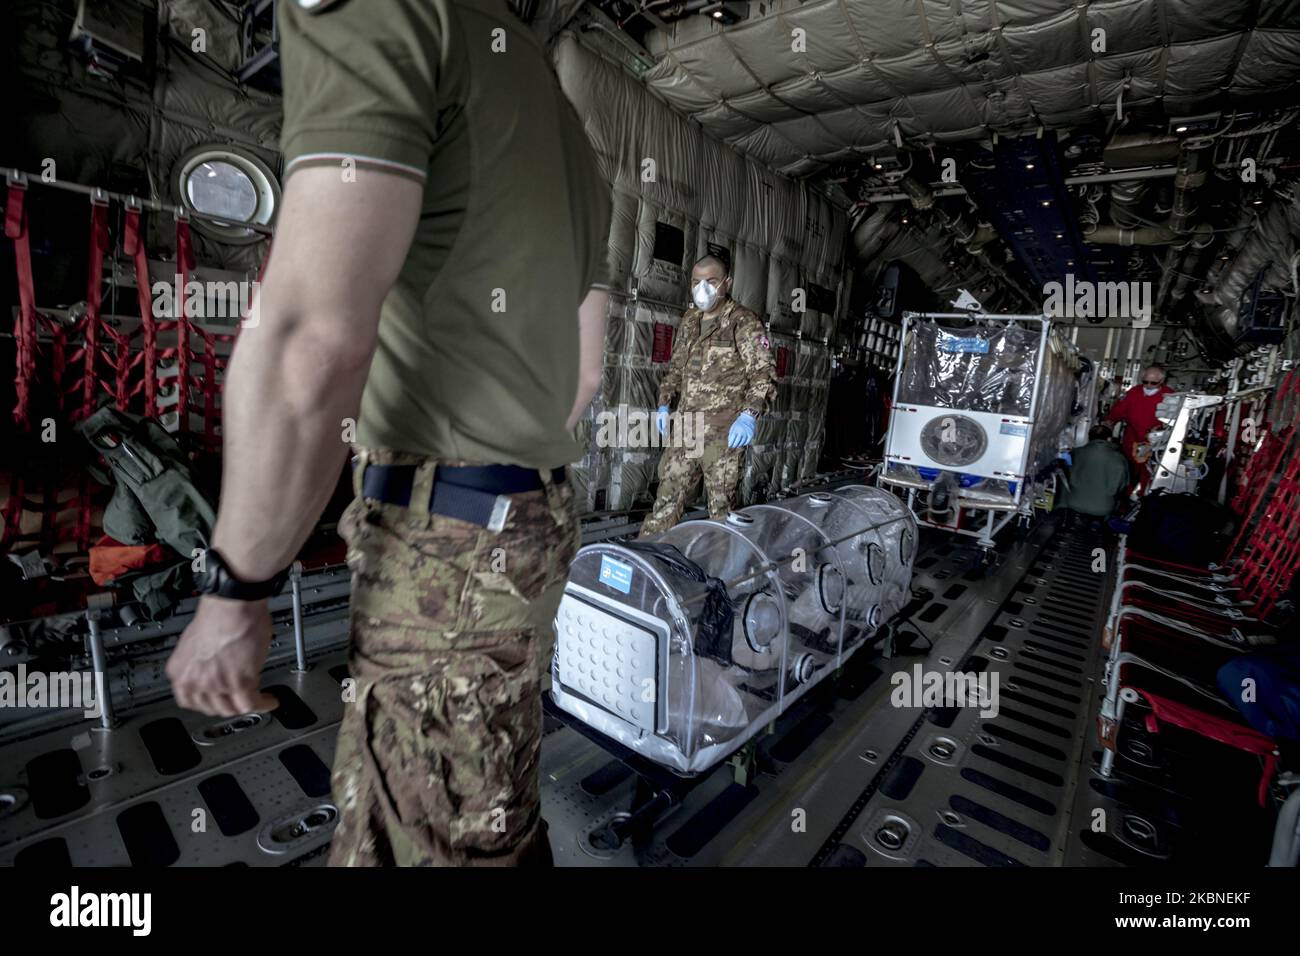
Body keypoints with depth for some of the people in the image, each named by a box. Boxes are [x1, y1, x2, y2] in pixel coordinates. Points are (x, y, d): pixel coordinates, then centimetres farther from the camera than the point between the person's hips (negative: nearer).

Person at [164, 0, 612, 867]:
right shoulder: (571, 150, 18)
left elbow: (311, 346, -22)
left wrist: (233, 594, -10)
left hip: (452, 553, -9)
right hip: (529, 524, 9)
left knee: (459, 842, 12)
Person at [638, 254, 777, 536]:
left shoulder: (743, 322, -4)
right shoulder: (689, 321, 17)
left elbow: (764, 371, -9)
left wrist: (749, 414, -21)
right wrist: (664, 403, 16)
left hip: (724, 432, -6)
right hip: (685, 426, 6)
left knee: (721, 505, -1)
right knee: (667, 496, 9)